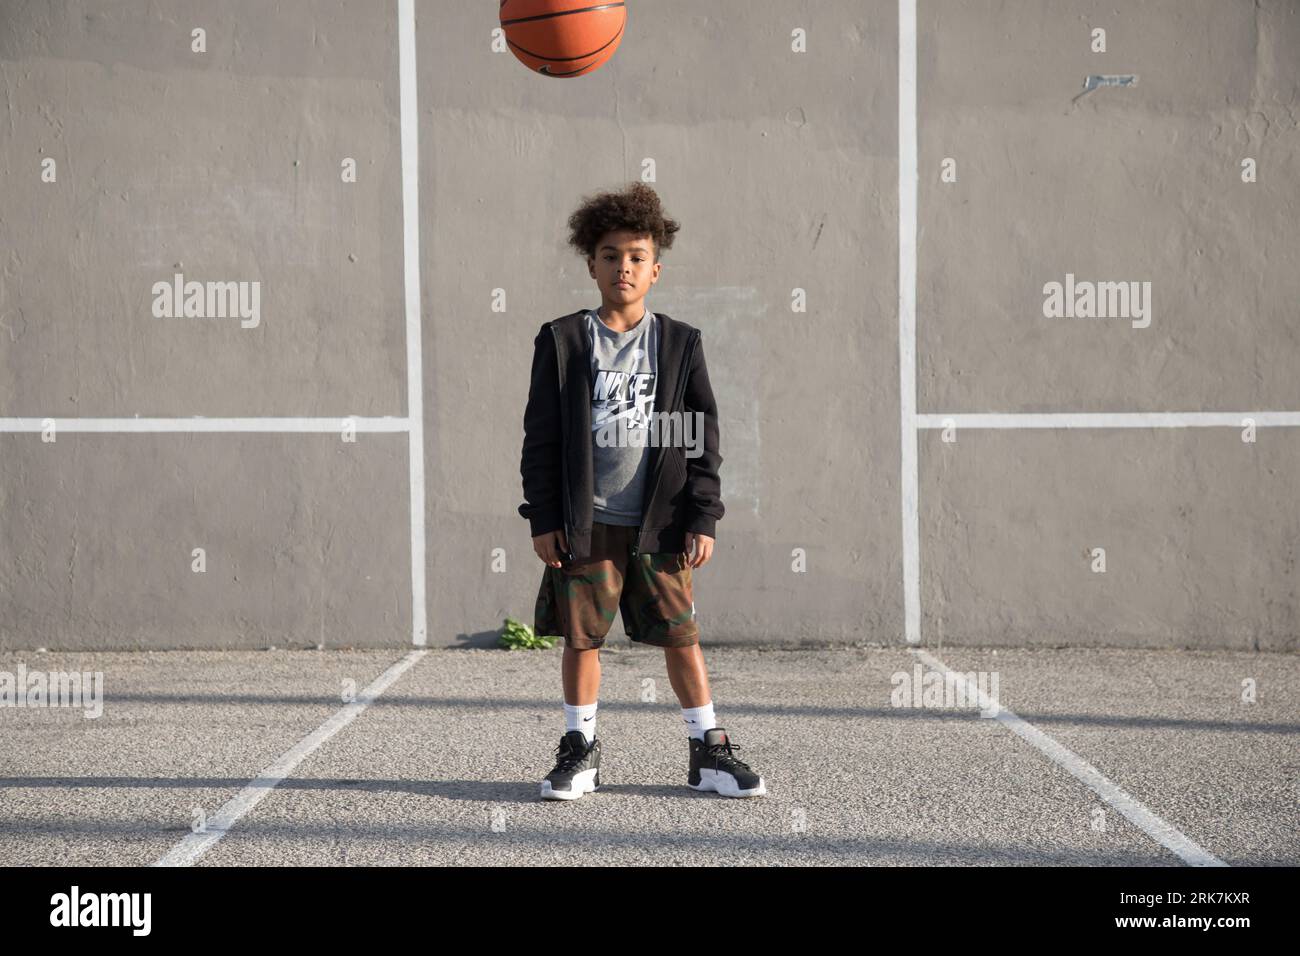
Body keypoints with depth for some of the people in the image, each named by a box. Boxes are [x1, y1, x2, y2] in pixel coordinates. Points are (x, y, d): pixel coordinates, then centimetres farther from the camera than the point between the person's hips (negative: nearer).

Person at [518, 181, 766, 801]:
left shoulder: (680, 343, 5)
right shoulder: (562, 341, 2)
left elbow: (703, 438, 5)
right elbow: (541, 438, 2)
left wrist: (702, 518, -1)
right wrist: (543, 518, -4)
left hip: (659, 522, 1)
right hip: (586, 523, 0)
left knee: (682, 636, 4)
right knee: (581, 637, 4)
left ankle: (709, 750, 14)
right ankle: (580, 750, 17)